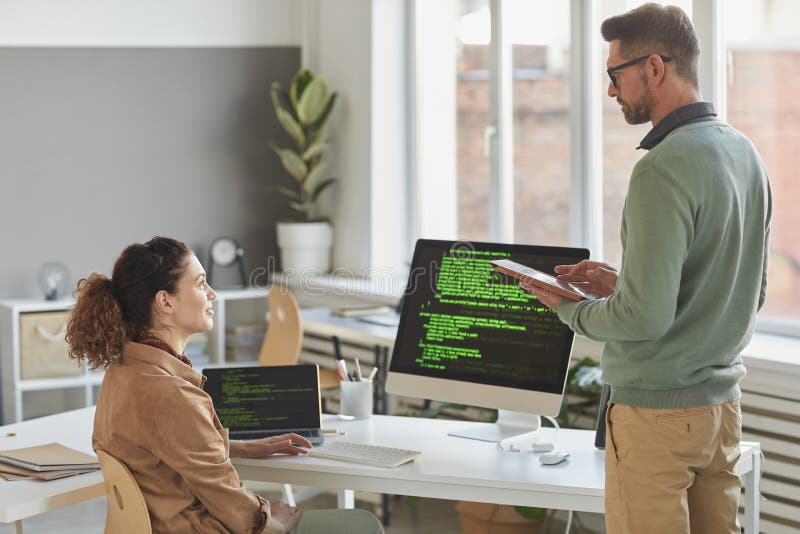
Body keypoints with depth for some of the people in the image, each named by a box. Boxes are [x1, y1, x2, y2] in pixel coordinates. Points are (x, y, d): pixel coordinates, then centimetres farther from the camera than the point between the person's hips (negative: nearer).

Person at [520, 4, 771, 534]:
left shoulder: (663, 169, -20)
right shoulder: (745, 153, 8)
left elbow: (646, 315, -24)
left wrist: (571, 310, -4)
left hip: (657, 410, -9)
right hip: (723, 404, 9)